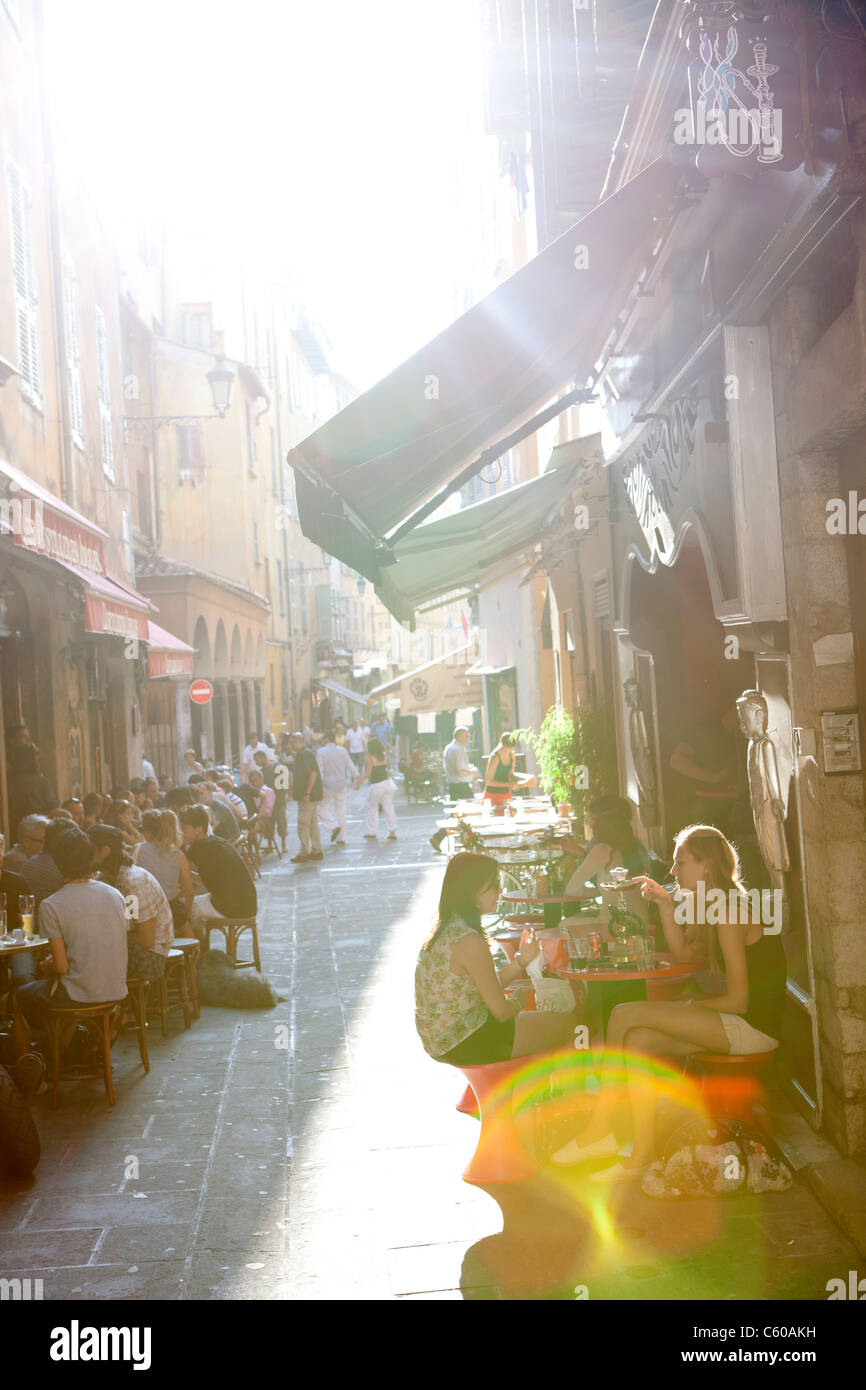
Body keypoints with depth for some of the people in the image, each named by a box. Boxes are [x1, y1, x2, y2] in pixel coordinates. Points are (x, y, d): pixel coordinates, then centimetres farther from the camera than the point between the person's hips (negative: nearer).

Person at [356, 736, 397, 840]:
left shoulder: (370, 757, -12)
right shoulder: (385, 755, 4)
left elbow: (367, 773, -16)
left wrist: (358, 782, -9)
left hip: (376, 785, -5)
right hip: (387, 783, 5)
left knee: (372, 807, 10)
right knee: (388, 807, 8)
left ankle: (372, 832, 14)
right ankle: (392, 832, 5)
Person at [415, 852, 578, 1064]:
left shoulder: (445, 929, 5)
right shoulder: (470, 942, -25)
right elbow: (501, 1011, -18)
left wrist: (521, 961, 4)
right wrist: (519, 1000, 3)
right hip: (466, 1045, -10)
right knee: (566, 1023, 3)